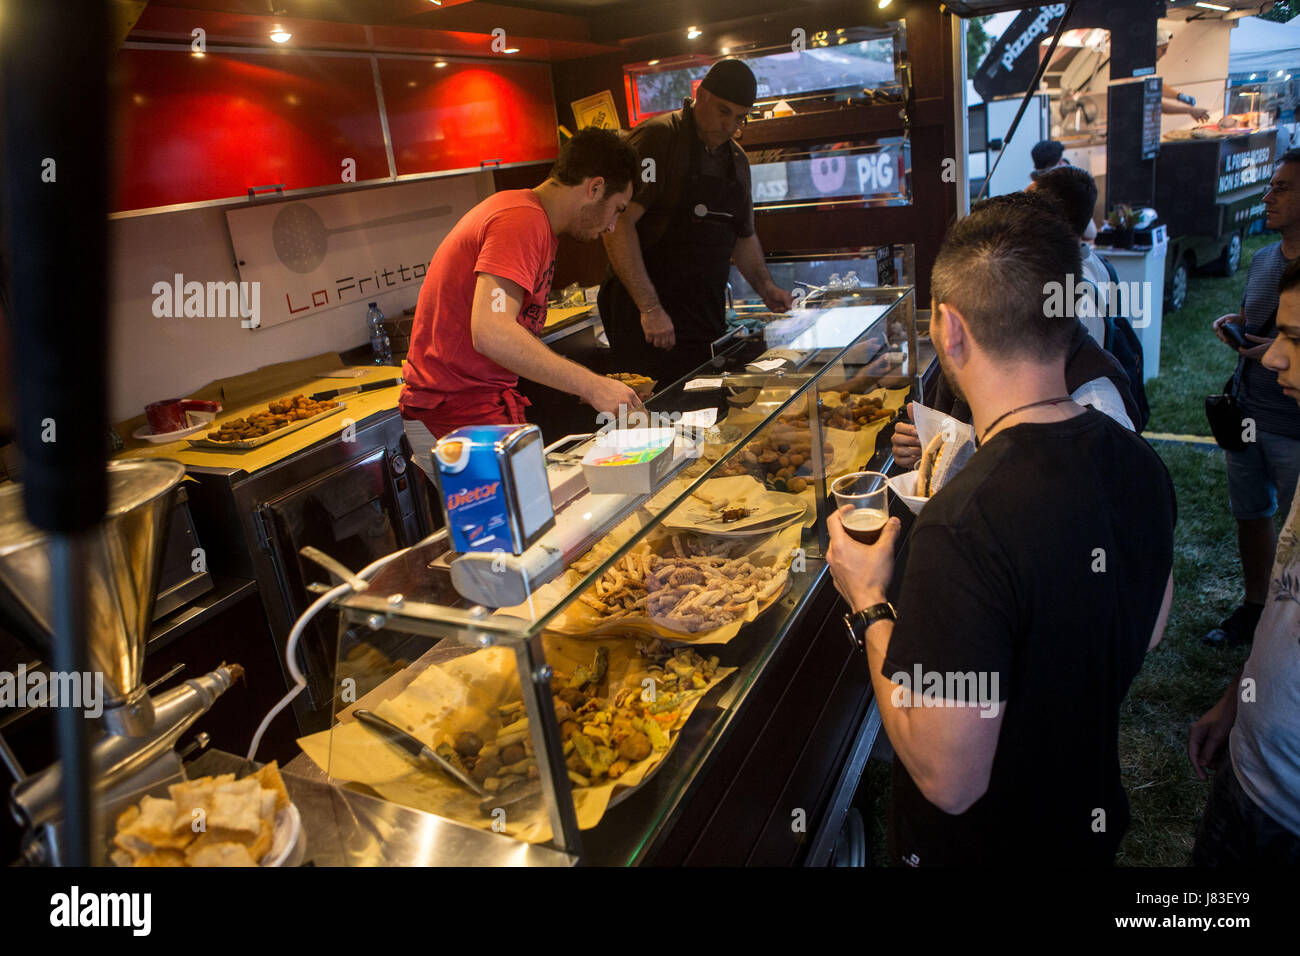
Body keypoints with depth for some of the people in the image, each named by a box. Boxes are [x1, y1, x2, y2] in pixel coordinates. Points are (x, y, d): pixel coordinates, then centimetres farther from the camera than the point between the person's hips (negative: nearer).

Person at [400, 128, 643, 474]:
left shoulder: (531, 220, 18)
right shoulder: (523, 220, -15)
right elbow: (491, 332, -29)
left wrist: (595, 384, 13)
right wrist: (591, 386, -24)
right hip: (460, 417, -10)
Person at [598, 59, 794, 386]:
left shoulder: (736, 159, 16)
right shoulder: (658, 138, -9)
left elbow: (743, 236, 27)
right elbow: (618, 223, -20)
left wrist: (765, 286, 9)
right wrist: (649, 308, -25)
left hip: (708, 318, 7)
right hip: (650, 320, -7)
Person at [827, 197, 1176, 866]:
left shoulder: (967, 527, -38)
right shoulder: (1139, 464, -12)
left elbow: (948, 779, -31)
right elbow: (1149, 630, 5)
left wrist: (869, 604, -21)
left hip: (980, 843, -6)